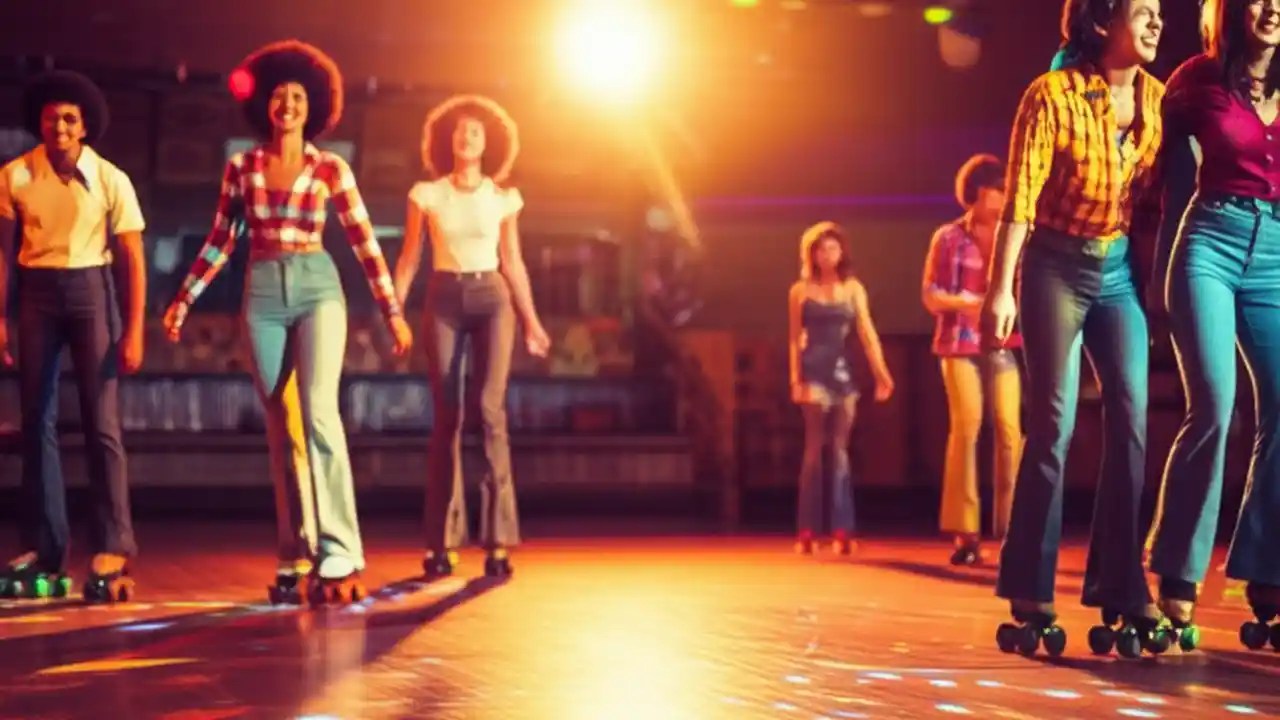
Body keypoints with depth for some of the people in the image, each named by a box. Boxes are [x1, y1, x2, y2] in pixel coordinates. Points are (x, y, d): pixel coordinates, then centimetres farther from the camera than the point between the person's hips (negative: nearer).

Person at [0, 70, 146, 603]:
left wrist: (134, 331, -8)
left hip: (91, 290, -2)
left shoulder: (110, 180, -6)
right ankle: (43, 548, 13)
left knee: (101, 423, -6)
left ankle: (112, 550, -5)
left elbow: (133, 259, -4)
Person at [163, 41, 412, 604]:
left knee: (318, 413, -17)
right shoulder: (241, 167, 7)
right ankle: (295, 558, 7)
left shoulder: (330, 168, 2)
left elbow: (364, 242, 2)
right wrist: (183, 301, 10)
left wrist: (393, 312, 0)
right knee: (281, 427, 3)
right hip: (264, 294, 3)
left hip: (317, 288, -2)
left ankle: (337, 555, -17)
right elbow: (219, 242, 13)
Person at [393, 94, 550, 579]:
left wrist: (532, 320, 10)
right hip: (445, 300, 0)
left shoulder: (503, 198, 6)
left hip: (492, 299, 0)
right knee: (447, 416, -1)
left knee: (490, 408, -13)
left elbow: (513, 263, 12)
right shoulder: (427, 195, 3)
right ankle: (442, 541, 5)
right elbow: (409, 259, 5)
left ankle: (497, 539, -13)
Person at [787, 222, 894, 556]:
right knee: (814, 447, -8)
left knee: (839, 449, 1)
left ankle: (841, 531, 0)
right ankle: (808, 530, -6)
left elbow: (867, 333, 2)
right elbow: (795, 339, 4)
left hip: (844, 372, 2)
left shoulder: (853, 288, 9)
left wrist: (881, 373, -8)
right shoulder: (801, 290, 5)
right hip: (814, 372, -2)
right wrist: (796, 379, -5)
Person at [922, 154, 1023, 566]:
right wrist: (964, 303, -15)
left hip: (1004, 344, 2)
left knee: (1010, 431, -10)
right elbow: (930, 295, 2)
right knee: (965, 428, -11)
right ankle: (966, 533, -9)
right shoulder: (948, 237, 6)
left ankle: (1011, 529, -6)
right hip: (961, 344, -2)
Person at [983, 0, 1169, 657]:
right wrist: (1001, 289, -18)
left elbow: (1159, 197, 7)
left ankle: (1121, 593, 3)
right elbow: (1019, 199, -14)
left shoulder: (1155, 98, 3)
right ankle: (1030, 597, 3)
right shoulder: (1052, 96, -12)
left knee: (1130, 422, -3)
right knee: (1053, 426, -4)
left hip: (1122, 270, 5)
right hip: (1058, 266, -5)